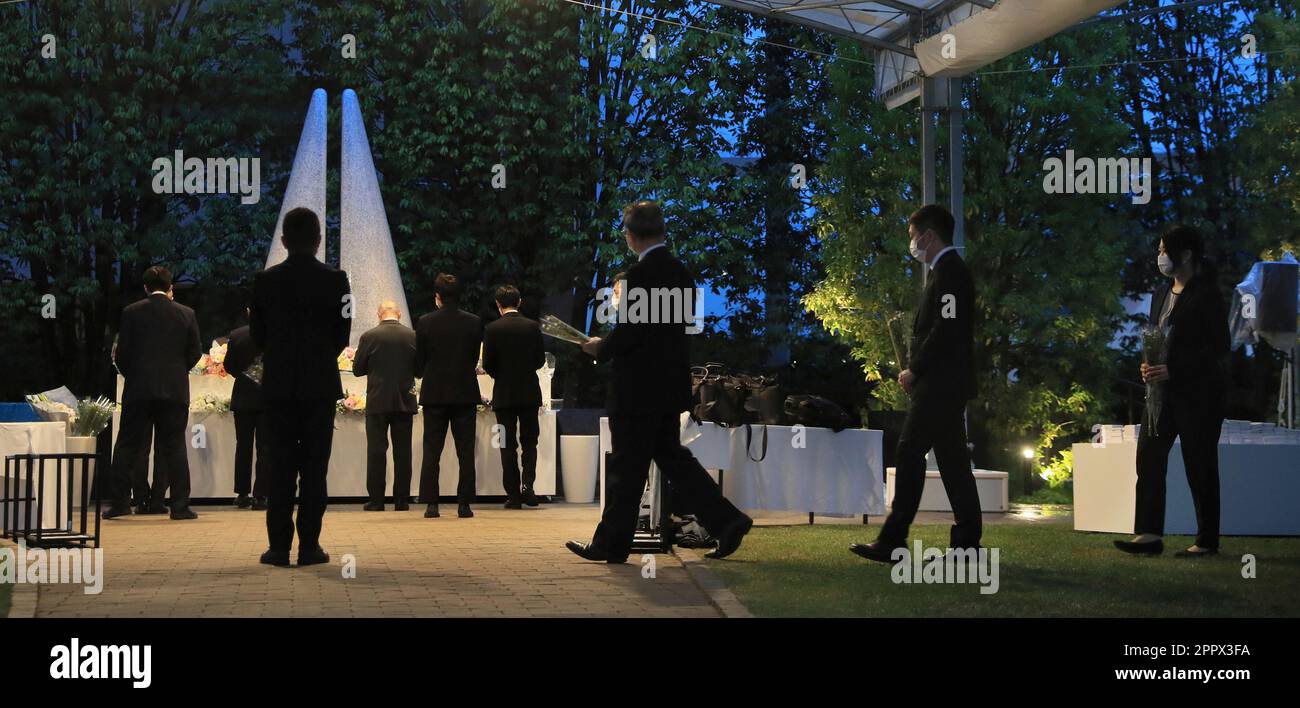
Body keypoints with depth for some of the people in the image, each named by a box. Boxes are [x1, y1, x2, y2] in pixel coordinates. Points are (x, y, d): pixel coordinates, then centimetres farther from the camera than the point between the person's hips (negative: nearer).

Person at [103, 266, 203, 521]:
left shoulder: (131, 312, 0)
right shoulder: (187, 314, 2)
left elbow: (122, 353, -1)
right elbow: (195, 353, 5)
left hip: (138, 389, 0)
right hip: (175, 390, 0)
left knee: (128, 446, 8)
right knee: (173, 447, 3)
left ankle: (120, 502, 8)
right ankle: (180, 505, 0)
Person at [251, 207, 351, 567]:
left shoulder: (265, 280, -2)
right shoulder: (335, 280, -5)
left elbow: (258, 334, 3)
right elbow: (343, 335, -1)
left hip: (278, 385, 1)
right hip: (320, 385, -1)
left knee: (281, 468, 5)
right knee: (314, 468, 3)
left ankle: (279, 546, 3)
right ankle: (309, 546, 2)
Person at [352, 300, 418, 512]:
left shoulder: (369, 336, -7)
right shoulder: (412, 336, -2)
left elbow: (357, 369, -1)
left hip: (378, 401, -2)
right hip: (405, 401, 2)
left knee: (376, 450, 3)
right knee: (403, 451, 7)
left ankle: (376, 500, 1)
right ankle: (402, 500, 7)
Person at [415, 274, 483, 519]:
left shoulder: (425, 323, -6)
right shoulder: (474, 322, -4)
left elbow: (419, 363, 0)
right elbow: (475, 359, 5)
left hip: (434, 394, 0)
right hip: (465, 394, 0)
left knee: (431, 452, 5)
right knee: (466, 452, 5)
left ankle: (431, 504, 1)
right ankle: (464, 504, 3)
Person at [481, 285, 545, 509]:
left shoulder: (492, 329, -8)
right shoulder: (532, 326, -2)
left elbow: (487, 364, -7)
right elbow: (540, 359, 3)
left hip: (504, 393, -1)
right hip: (530, 393, 1)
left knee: (508, 445, 5)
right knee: (529, 441, 11)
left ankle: (514, 495, 4)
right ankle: (527, 484, -8)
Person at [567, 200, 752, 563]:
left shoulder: (641, 274, -18)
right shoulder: (681, 272, 9)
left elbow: (628, 332, -21)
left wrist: (601, 348, -1)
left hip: (640, 389, -9)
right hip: (671, 386, 9)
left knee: (627, 468, 1)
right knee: (672, 458, 17)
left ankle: (611, 544, 11)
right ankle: (727, 521, 11)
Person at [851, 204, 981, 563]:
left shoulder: (949, 271, -13)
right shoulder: (948, 270, 18)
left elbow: (945, 330, -21)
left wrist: (915, 370, -14)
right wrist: (916, 369, 10)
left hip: (939, 384, -10)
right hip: (942, 383, 10)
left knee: (911, 453, -10)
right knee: (952, 458, 10)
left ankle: (893, 541, -10)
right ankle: (966, 540, 13)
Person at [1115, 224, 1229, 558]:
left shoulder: (1206, 294, -10)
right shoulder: (1161, 294, 14)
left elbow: (1219, 345, -14)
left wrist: (1173, 370, -19)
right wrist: (1149, 365, 0)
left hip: (1199, 392, -7)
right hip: (1165, 389, 7)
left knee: (1199, 466, -1)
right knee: (1148, 456, -2)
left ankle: (1207, 541, 9)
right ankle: (1149, 534, -2)